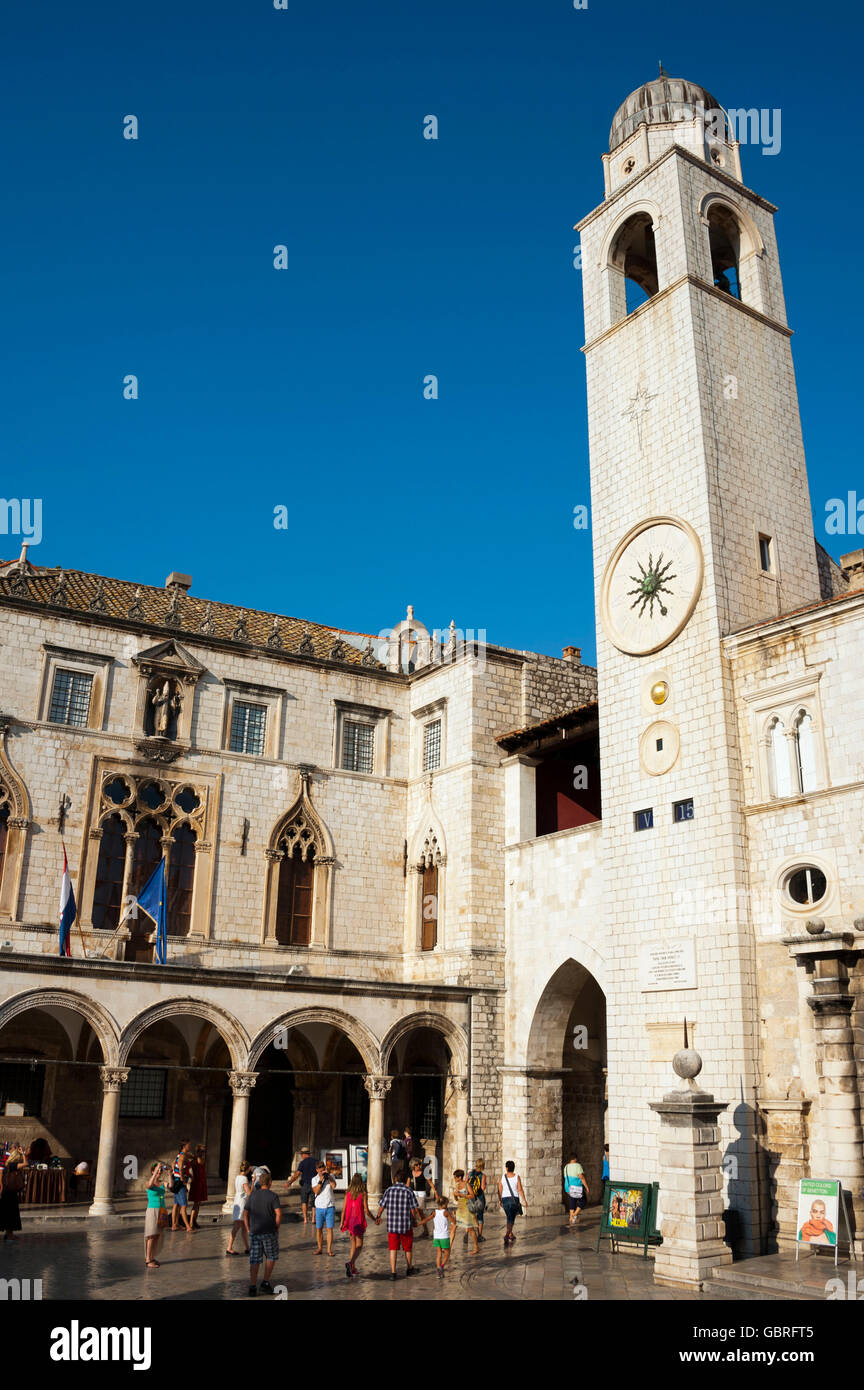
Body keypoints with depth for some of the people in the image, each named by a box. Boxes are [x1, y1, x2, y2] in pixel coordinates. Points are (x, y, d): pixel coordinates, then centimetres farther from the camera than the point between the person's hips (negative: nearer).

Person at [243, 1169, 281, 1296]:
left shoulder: (252, 1195, 6)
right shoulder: (272, 1196, -6)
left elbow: (245, 1214, 5)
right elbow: (279, 1213, -15)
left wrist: (248, 1230, 10)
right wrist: (277, 1228, -2)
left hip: (254, 1232, 3)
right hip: (269, 1232, -3)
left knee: (254, 1260, 6)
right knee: (271, 1257, 16)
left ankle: (252, 1287, -1)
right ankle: (265, 1283, 12)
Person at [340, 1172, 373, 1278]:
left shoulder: (348, 1194, 1)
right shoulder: (363, 1194, -10)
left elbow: (344, 1209, 2)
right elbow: (366, 1211, -10)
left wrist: (342, 1223, 10)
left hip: (350, 1222, 4)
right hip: (359, 1221, -4)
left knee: (353, 1245, 19)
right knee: (359, 1246, 1)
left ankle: (353, 1267, 21)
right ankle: (350, 1262, -22)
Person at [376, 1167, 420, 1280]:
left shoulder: (389, 1190, -2)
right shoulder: (409, 1191, -8)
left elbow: (382, 1206, 4)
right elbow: (413, 1209, -9)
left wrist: (378, 1217, 22)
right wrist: (414, 1220, 9)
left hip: (392, 1225, 1)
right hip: (406, 1224, -1)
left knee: (393, 1249, 8)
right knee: (408, 1248, 17)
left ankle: (393, 1272, 1)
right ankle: (408, 1269, 32)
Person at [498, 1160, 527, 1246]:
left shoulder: (503, 1176, -3)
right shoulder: (517, 1176, -7)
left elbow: (500, 1190, 1)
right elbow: (520, 1189, -9)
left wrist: (500, 1200, 13)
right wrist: (524, 1200, -3)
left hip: (505, 1199, 2)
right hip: (514, 1199, -2)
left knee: (509, 1218, 22)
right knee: (511, 1219, -1)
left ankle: (511, 1235, 30)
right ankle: (506, 1235, -21)